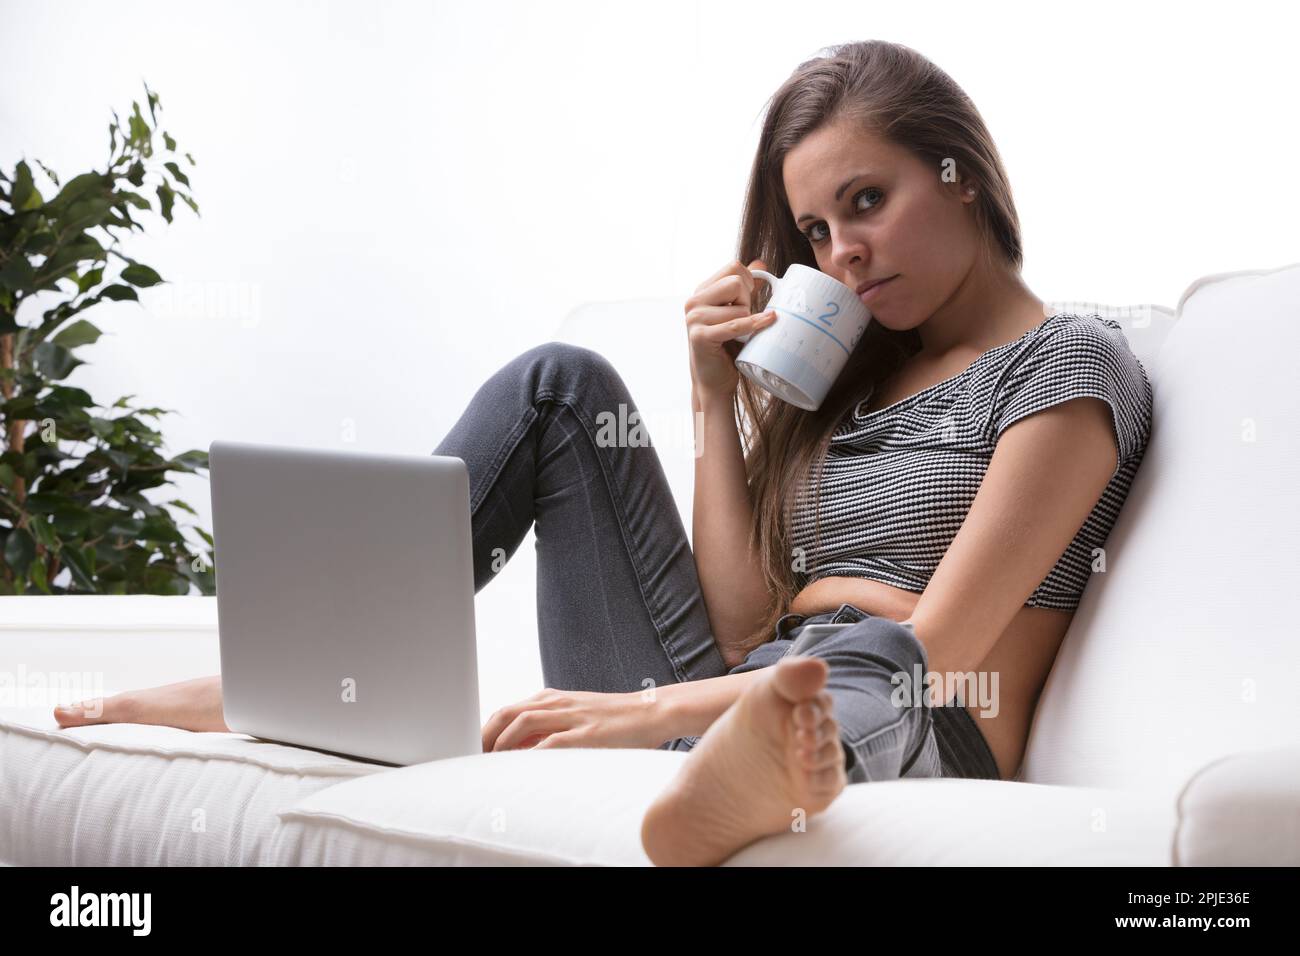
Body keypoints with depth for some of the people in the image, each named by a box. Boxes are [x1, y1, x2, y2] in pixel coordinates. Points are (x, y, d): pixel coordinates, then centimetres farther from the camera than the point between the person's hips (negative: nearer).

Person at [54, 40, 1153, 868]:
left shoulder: (1071, 364, 1)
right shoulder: (849, 371, 22)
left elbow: (936, 654, -13)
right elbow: (740, 622, 11)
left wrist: (652, 708, -22)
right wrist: (718, 395, 5)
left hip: (910, 735, -6)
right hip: (719, 698, 7)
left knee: (871, 664, -43)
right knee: (561, 383, 3)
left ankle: (744, 784, -81)